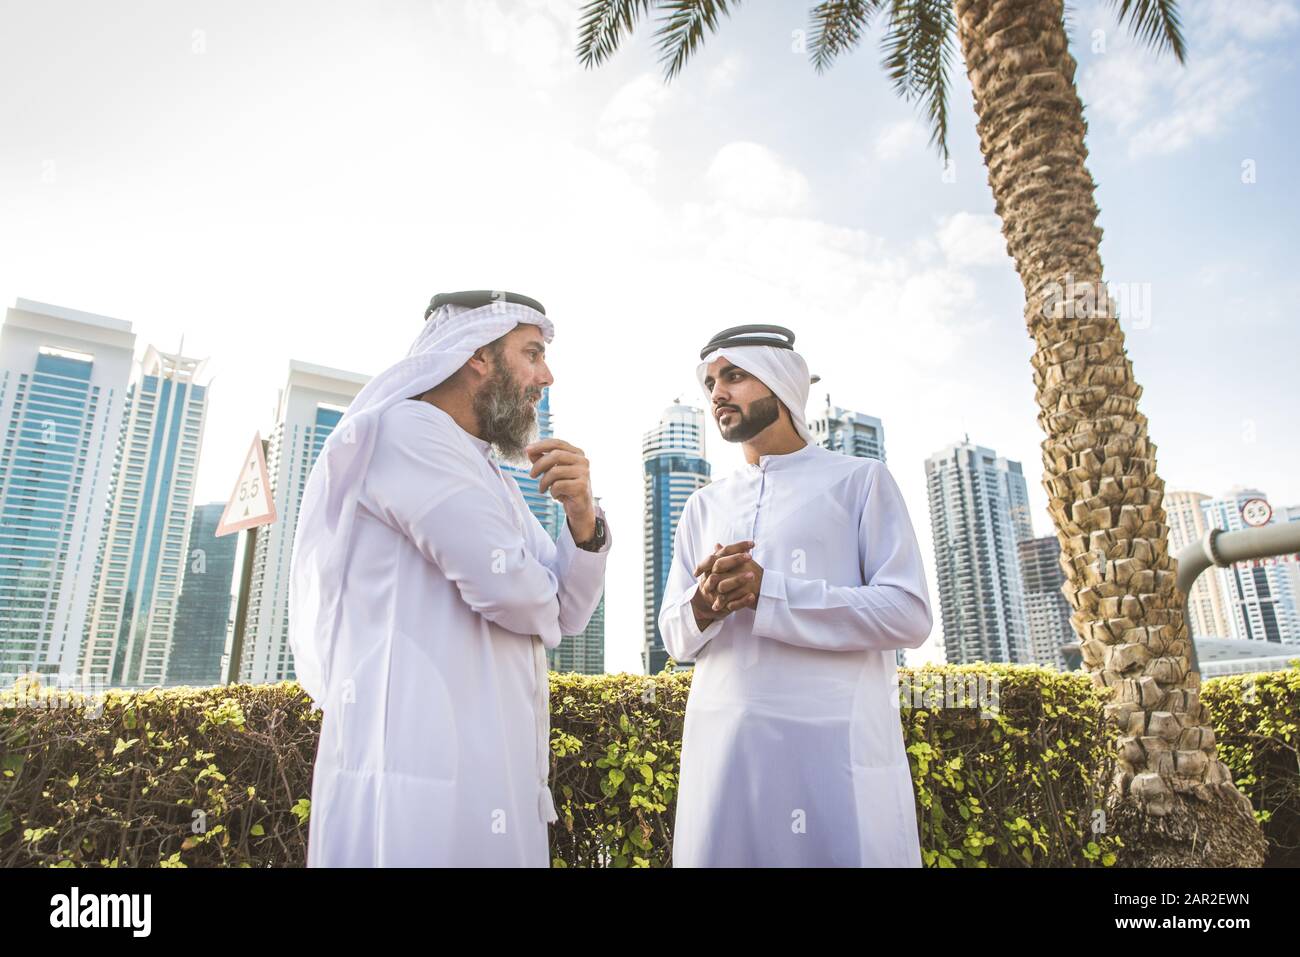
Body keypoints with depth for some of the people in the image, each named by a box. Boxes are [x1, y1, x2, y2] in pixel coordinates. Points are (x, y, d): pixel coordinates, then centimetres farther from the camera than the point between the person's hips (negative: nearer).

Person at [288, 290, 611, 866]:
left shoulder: (488, 476, 18)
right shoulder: (407, 428, -10)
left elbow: (568, 614, 12)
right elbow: (505, 585, -22)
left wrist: (583, 518, -7)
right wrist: (537, 609, 2)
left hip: (487, 772, 9)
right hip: (420, 775, -9)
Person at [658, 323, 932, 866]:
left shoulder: (860, 480, 2)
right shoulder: (703, 505, 15)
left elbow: (908, 615, -8)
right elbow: (674, 636, 12)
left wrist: (767, 594, -16)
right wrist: (702, 606, -12)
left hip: (835, 745, -3)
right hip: (721, 746, 4)